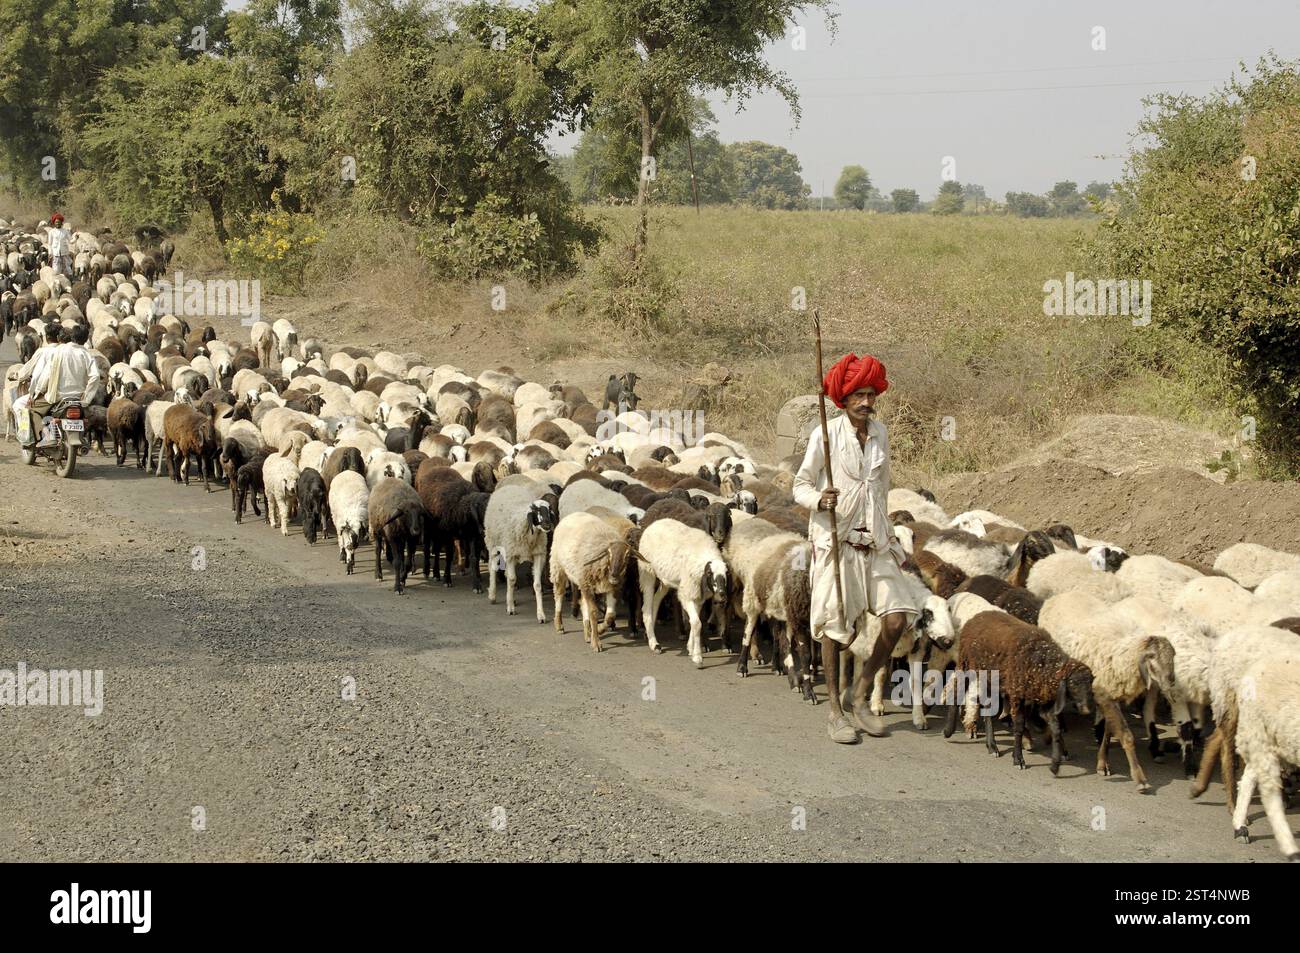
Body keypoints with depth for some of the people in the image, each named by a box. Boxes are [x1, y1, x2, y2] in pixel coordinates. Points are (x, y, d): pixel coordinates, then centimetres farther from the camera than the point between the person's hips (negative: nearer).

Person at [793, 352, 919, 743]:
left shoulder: (880, 433, 8)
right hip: (835, 539, -5)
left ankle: (860, 699, 12)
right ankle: (835, 711, 12)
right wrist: (820, 500, -26)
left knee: (896, 619, -4)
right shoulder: (826, 435, -8)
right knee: (834, 625, -2)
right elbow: (801, 487, -5)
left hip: (874, 540, 5)